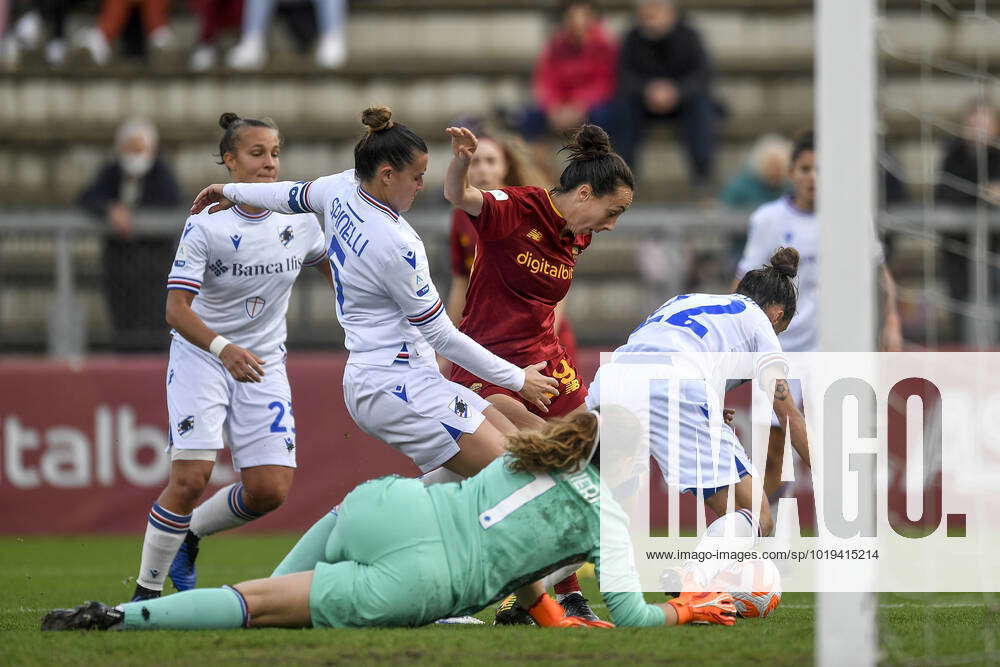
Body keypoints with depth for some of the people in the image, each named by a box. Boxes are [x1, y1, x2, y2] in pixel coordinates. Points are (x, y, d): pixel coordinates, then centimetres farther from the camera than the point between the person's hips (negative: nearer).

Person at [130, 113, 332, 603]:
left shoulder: (300, 221, -2)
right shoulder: (205, 226, -15)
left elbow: (336, 270, 18)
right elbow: (177, 309, -21)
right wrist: (223, 348, -37)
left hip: (264, 364, 4)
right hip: (200, 358, -4)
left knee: (270, 491, -6)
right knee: (191, 476, -19)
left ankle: (189, 534, 23)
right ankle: (146, 589, -3)